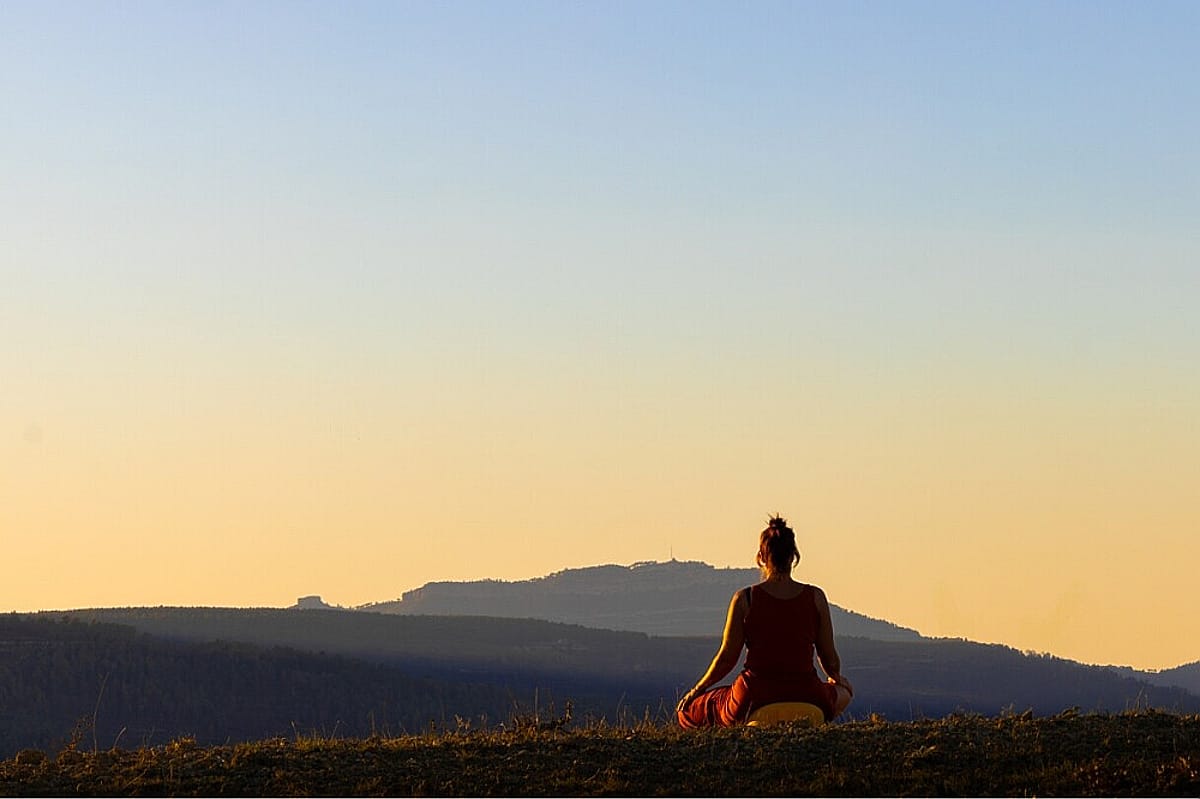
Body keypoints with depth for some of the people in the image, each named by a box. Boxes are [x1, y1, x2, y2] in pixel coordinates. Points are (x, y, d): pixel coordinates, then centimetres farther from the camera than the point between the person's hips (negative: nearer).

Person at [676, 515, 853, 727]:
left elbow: (727, 658, -1)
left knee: (687, 710, 24)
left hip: (754, 699, -1)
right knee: (844, 688, 36)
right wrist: (836, 679, 30)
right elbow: (830, 659, 5)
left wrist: (696, 691, 16)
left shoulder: (744, 599, -6)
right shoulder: (816, 597, -2)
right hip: (806, 698, 1)